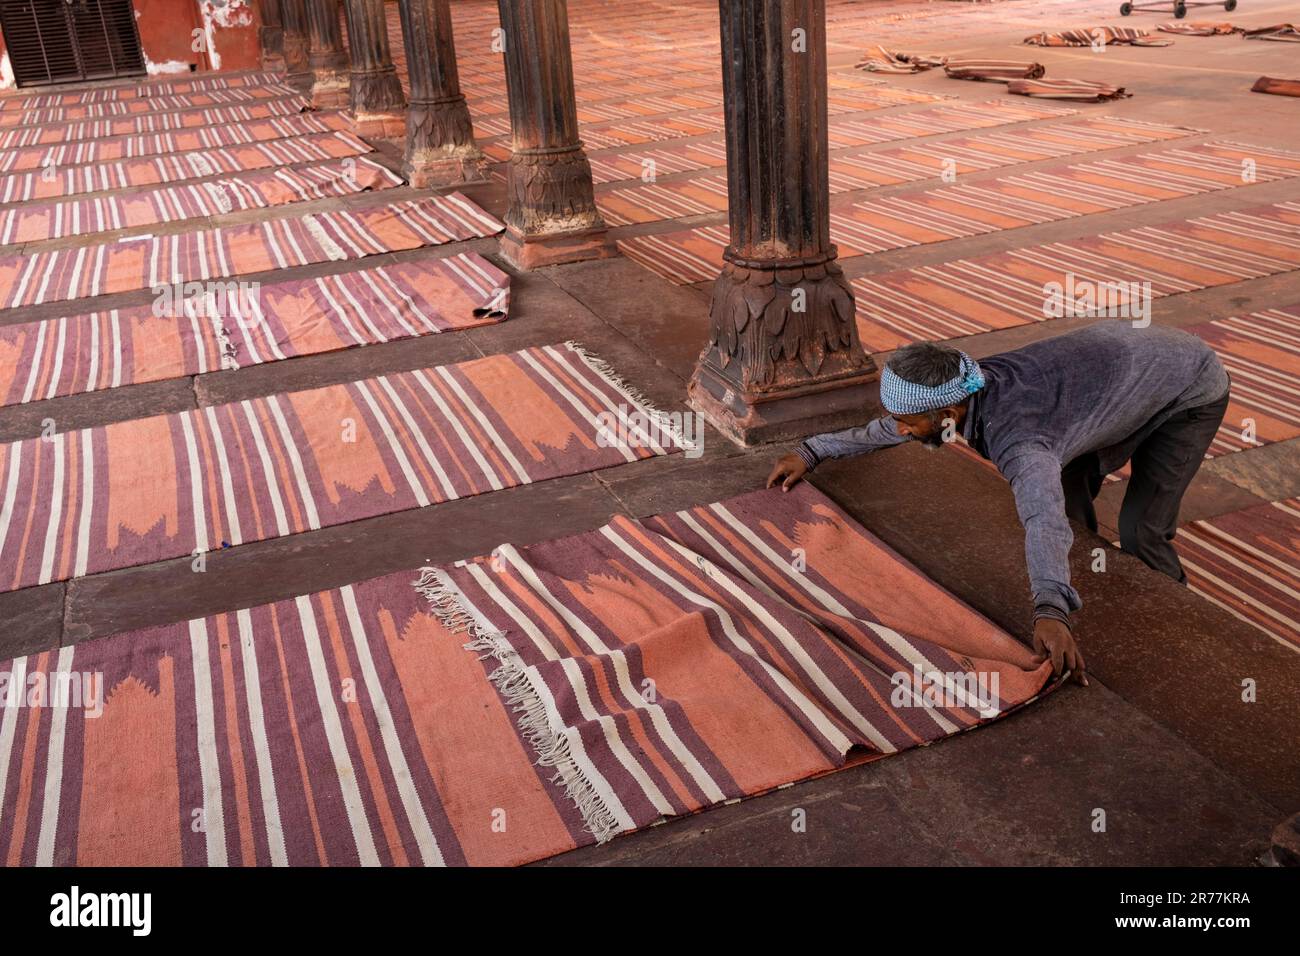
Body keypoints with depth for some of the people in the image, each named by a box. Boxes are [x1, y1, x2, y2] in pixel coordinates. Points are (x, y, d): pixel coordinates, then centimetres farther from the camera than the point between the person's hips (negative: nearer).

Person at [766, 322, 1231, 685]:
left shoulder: (1013, 437, -41)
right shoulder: (961, 386, -16)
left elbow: (1043, 518, -60)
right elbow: (887, 429, 3)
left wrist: (1051, 610, -75)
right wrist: (812, 452, 1)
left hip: (1193, 386, -8)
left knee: (1139, 532, -10)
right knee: (1070, 490, 13)